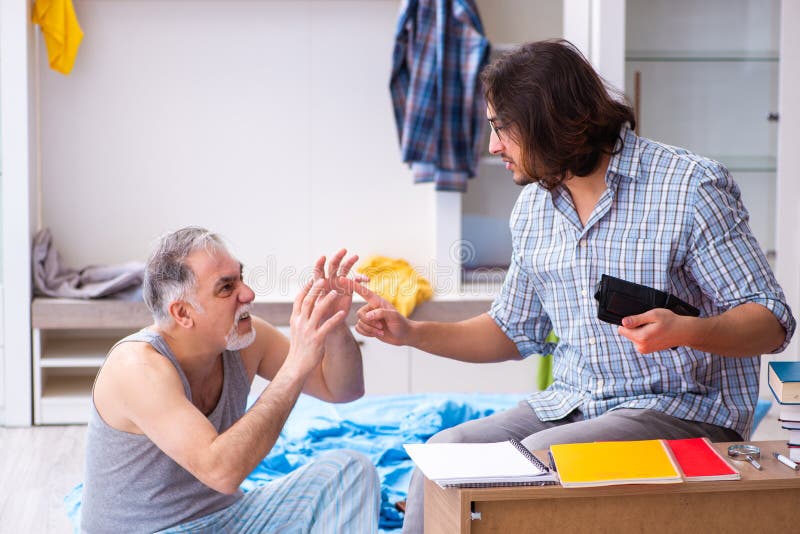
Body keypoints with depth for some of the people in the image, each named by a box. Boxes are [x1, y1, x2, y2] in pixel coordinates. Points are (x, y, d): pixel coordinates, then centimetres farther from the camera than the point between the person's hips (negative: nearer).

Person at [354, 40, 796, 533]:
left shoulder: (692, 185, -10)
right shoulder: (534, 205, 11)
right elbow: (516, 331, 20)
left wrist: (686, 331, -31)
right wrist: (412, 332, 8)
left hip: (682, 408, -6)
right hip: (569, 405, 6)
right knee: (445, 451, -16)